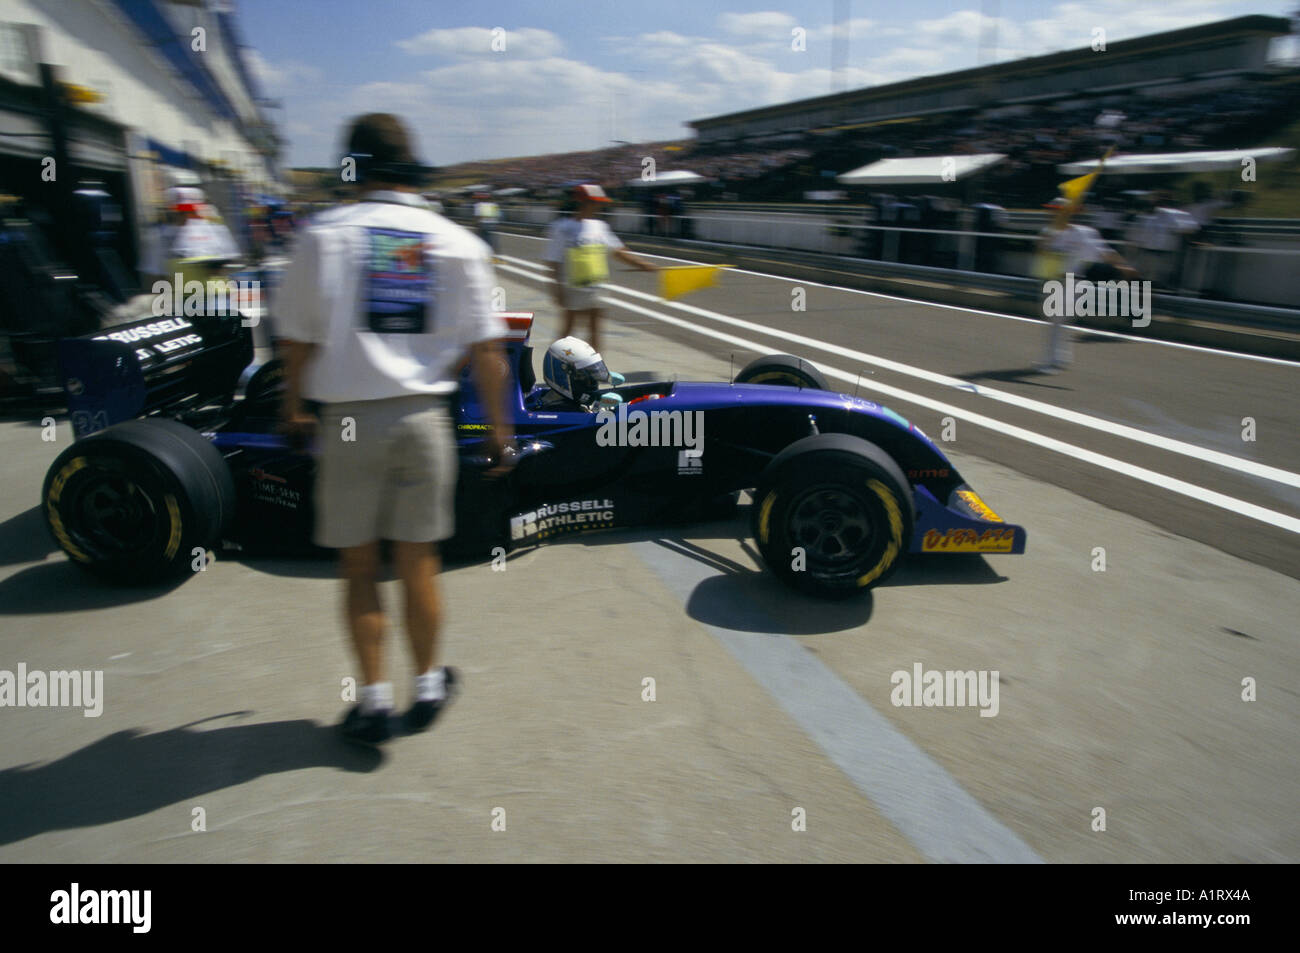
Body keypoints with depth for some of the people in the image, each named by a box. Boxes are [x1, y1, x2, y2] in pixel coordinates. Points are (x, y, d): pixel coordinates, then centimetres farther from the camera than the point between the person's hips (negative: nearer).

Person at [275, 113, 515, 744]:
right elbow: (485, 348, -1)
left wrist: (293, 409, 14)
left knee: (358, 567, 11)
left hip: (349, 419, -1)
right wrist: (498, 426, 7)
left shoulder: (324, 232, -2)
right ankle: (427, 688, 26)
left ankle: (373, 699, 17)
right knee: (417, 564, 13)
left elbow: (299, 338, 0)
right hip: (423, 418, 2)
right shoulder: (457, 242, 1)